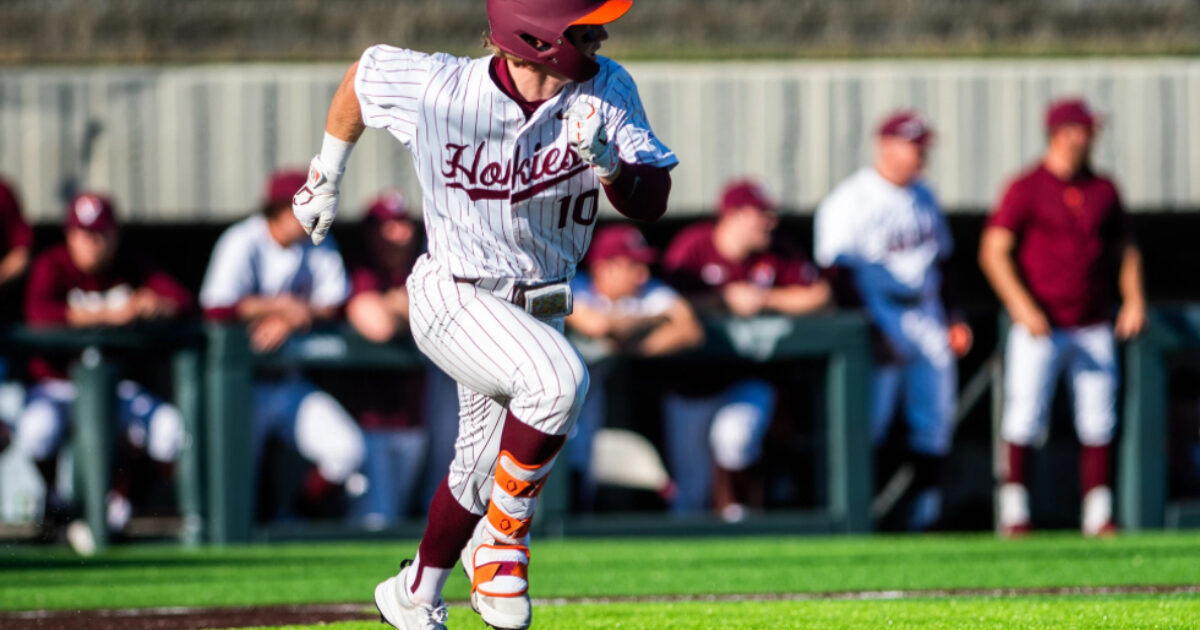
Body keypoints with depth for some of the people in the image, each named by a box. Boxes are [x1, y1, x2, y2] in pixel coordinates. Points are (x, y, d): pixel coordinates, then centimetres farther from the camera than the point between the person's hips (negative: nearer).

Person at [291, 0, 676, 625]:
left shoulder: (606, 91, -15)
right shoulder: (439, 91, -24)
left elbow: (651, 203, -17)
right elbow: (363, 71, -3)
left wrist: (608, 163, -39)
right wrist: (325, 175, 12)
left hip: (538, 309, 5)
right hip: (454, 299, -5)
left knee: (482, 472, 16)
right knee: (557, 379, -32)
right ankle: (503, 539, -13)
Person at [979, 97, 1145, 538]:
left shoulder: (1103, 190, 10)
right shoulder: (1027, 188, -5)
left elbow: (1125, 248, 18)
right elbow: (994, 252, -9)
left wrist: (1134, 299, 4)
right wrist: (1023, 306, -19)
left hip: (1094, 330, 4)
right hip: (1039, 328, -4)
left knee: (1098, 421, 1)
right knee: (1025, 418, -7)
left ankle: (1097, 514, 5)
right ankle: (1014, 508, 1)